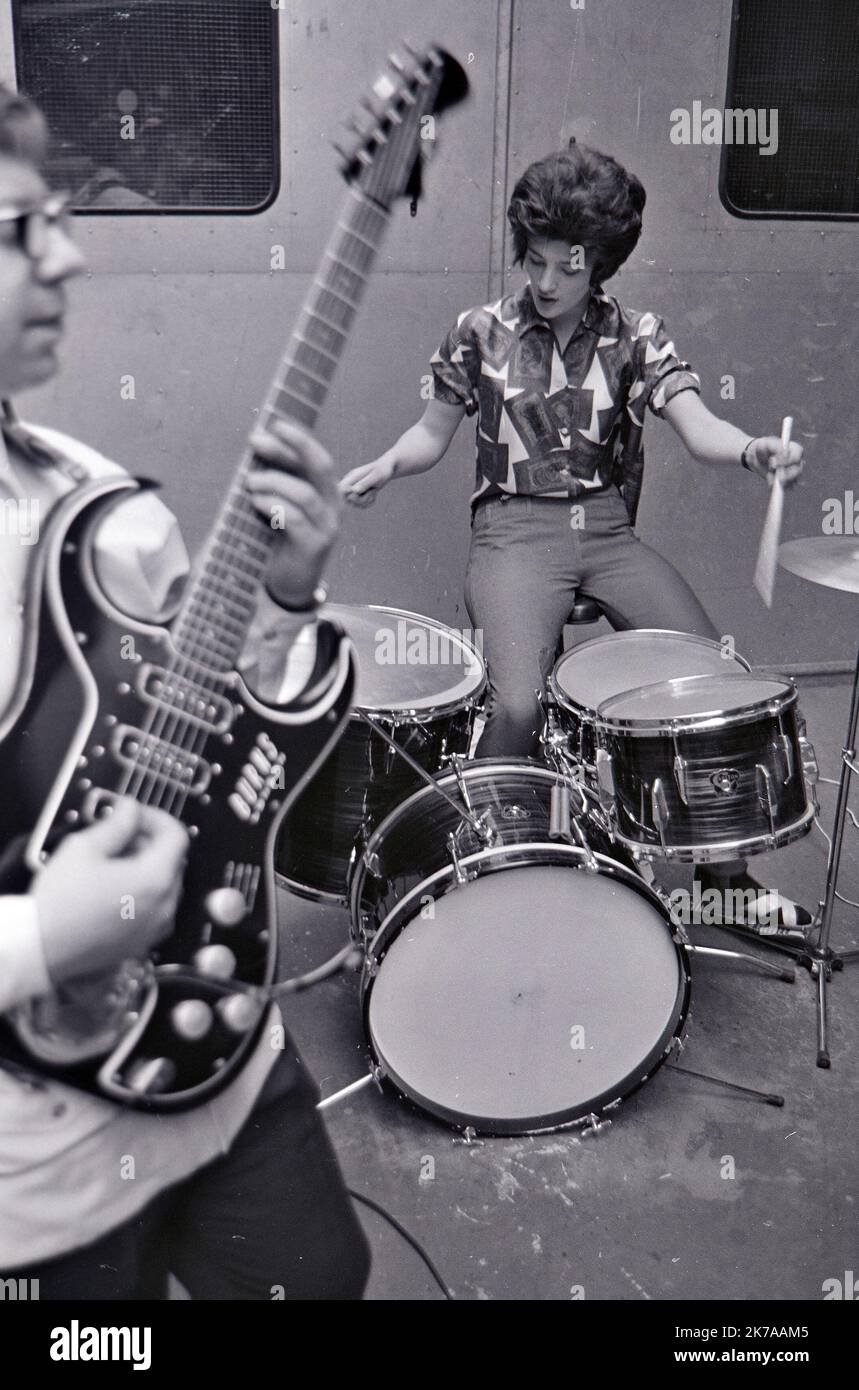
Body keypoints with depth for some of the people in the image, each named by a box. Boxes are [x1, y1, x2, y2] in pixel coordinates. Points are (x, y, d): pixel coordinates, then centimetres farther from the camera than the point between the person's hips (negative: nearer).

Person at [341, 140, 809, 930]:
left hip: (609, 531, 2)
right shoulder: (481, 333, 5)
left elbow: (695, 424, -9)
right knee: (518, 703, -27)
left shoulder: (636, 337, 5)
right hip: (516, 534, -2)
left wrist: (751, 450, -31)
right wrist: (386, 466, -8)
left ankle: (726, 867, 10)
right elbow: (435, 431, 14)